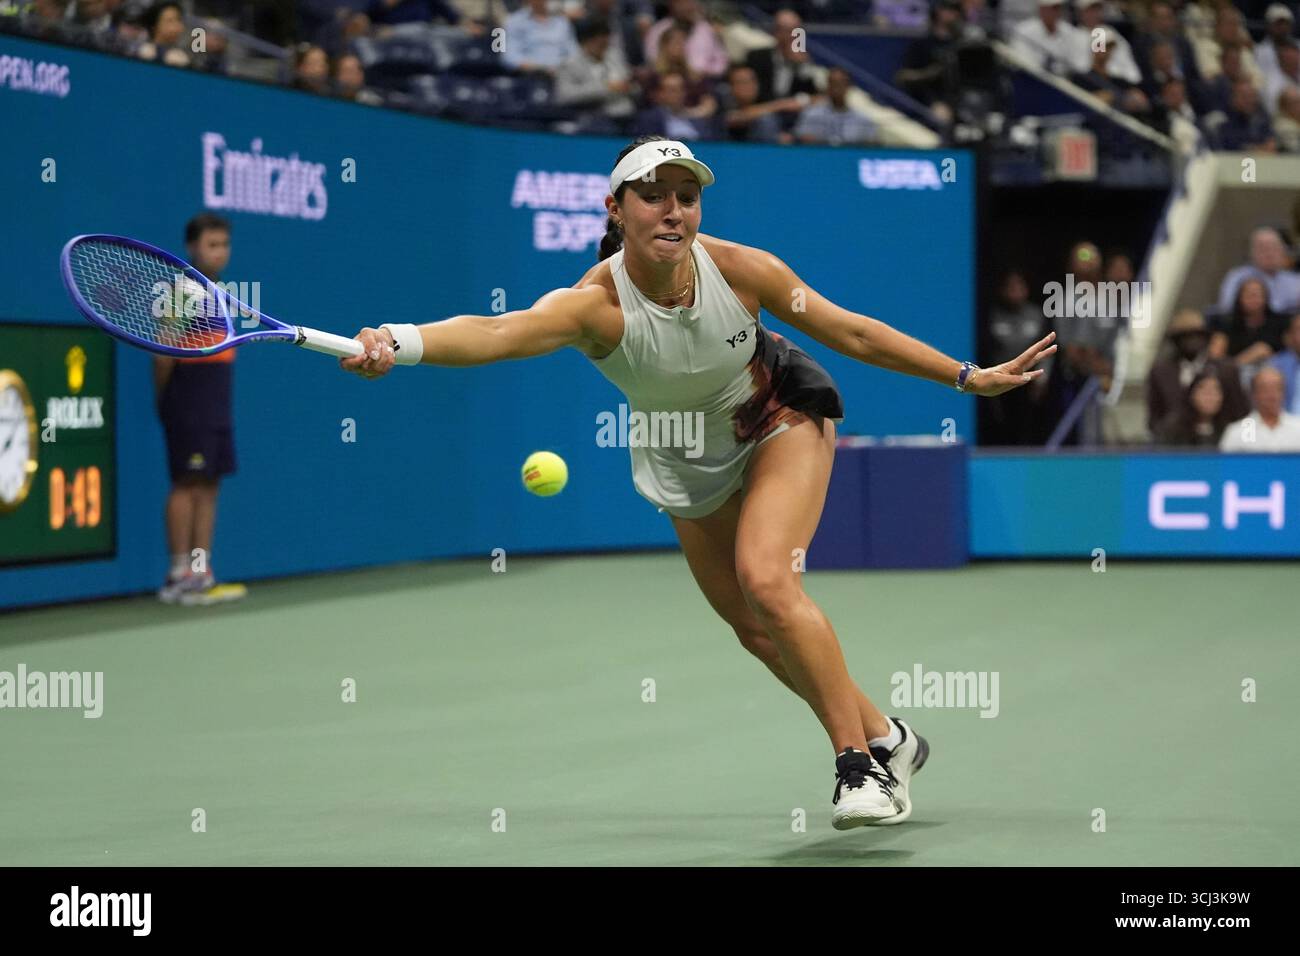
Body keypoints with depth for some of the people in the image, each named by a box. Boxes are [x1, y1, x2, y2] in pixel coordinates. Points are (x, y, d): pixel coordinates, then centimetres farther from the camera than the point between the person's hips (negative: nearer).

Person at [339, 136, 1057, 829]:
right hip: (690, 457, 2)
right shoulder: (595, 304, -33)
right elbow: (499, 332, -53)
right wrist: (402, 342, -73)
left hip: (781, 419, -2)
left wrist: (968, 378, -8)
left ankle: (860, 764, -15)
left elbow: (854, 334, -12)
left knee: (764, 579, -25)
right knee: (758, 632, 9)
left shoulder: (740, 269, -27)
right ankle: (886, 738, 31)